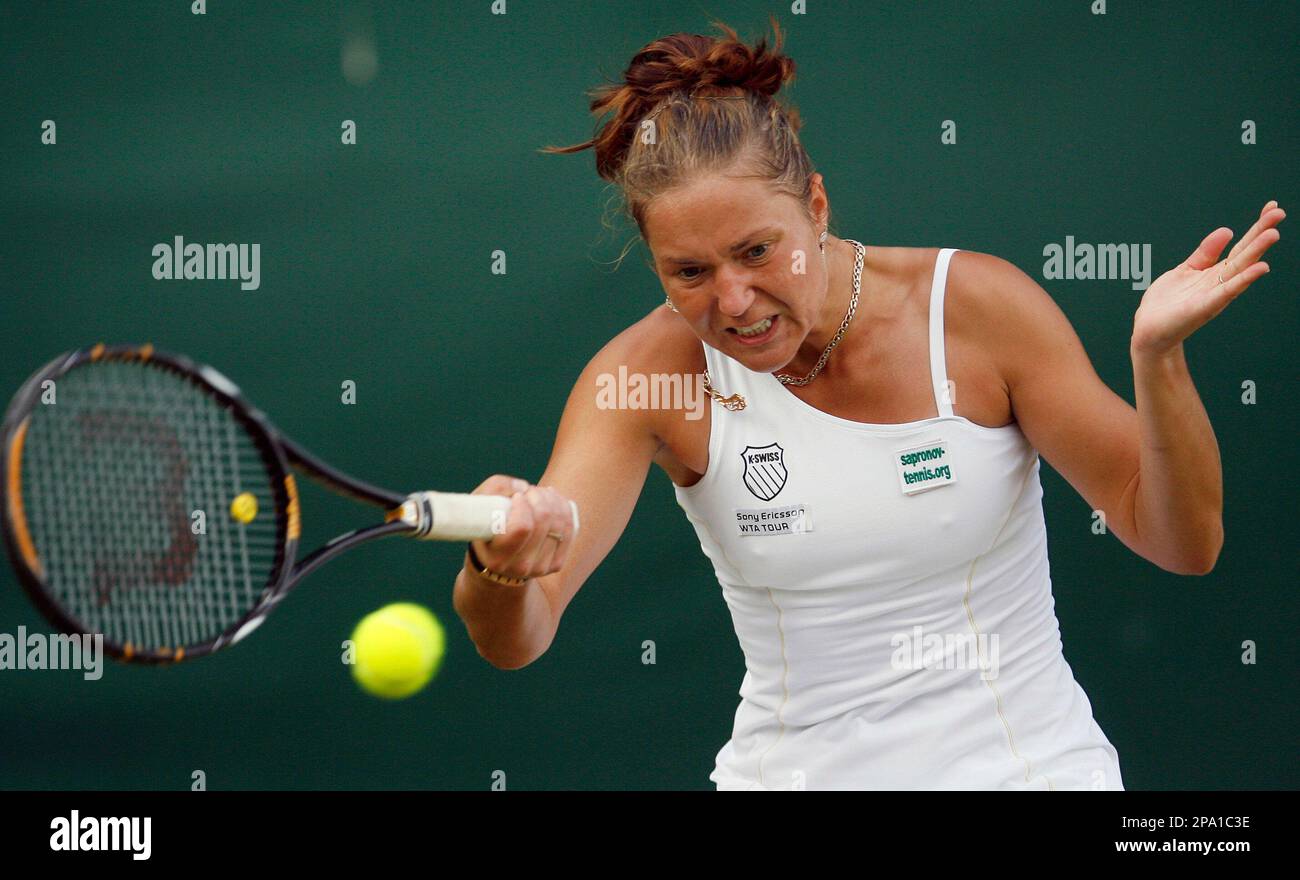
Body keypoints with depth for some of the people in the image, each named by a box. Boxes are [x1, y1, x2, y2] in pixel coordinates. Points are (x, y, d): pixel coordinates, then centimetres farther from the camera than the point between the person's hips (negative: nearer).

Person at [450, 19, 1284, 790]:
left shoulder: (978, 306, -12)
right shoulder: (651, 374, -11)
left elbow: (1183, 545, -7)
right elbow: (514, 641, -21)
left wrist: (1157, 356, -25)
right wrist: (504, 567, -45)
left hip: (1030, 766, 0)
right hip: (795, 770, 1)